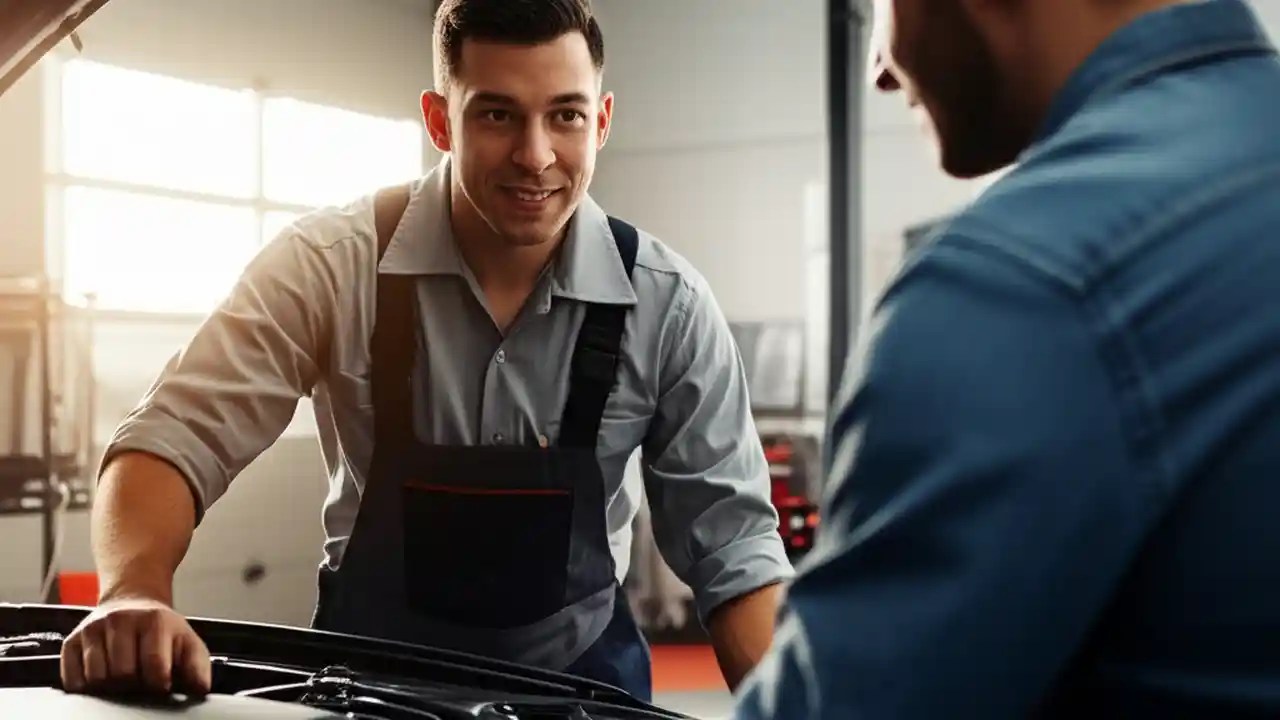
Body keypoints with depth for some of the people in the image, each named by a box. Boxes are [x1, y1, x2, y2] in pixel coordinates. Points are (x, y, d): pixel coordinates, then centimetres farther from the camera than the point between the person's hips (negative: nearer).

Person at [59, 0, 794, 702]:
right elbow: (177, 436, -17)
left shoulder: (667, 303, -11)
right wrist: (137, 594, -38)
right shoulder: (331, 263, -14)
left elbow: (733, 543, -5)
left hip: (579, 670, 0)